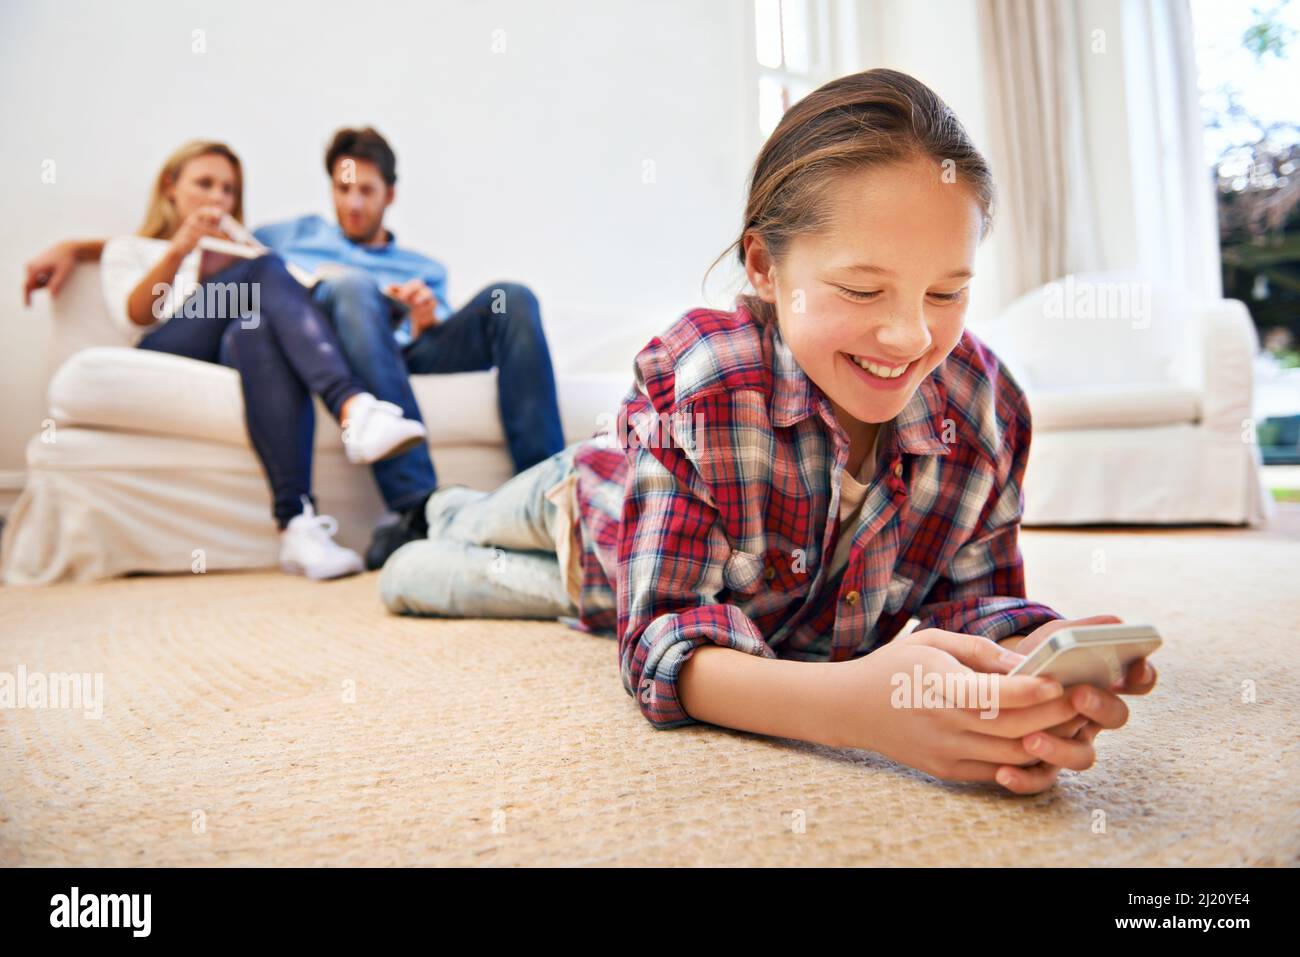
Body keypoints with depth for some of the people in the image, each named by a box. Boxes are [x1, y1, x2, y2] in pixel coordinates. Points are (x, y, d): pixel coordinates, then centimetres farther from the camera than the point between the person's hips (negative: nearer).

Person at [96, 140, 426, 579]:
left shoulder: (240, 250, 40)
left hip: (241, 347, 2)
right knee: (265, 268, -28)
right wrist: (179, 250, -7)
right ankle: (352, 406, -53)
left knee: (256, 330, -37)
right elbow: (136, 316, 6)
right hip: (164, 356, -2)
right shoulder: (128, 249, 31)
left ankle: (297, 522, -56)